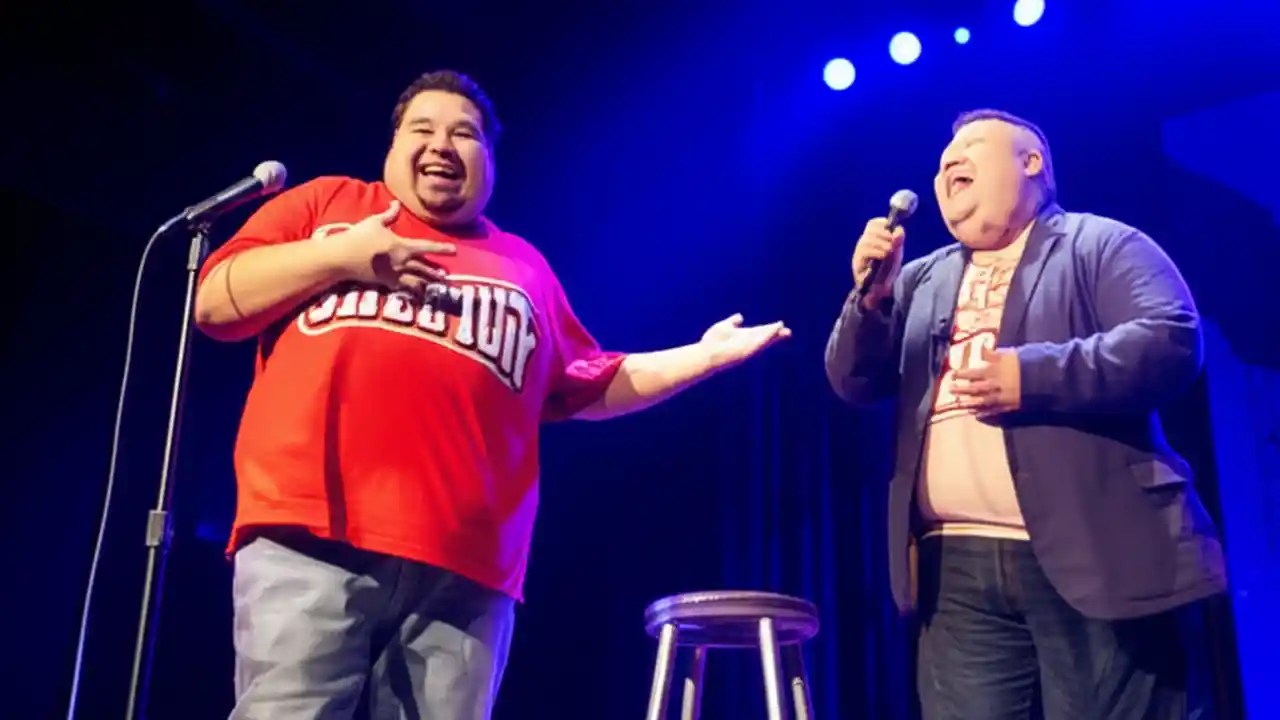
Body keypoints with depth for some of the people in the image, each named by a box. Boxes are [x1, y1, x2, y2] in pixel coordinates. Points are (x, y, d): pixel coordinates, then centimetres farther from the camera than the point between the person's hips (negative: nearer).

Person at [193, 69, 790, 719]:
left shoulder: (524, 267, 25)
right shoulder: (326, 201, 19)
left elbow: (591, 387, 28)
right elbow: (214, 303, 11)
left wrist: (703, 356, 22)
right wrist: (338, 256, -1)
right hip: (307, 541, -2)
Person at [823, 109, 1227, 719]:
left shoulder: (1103, 245, 7)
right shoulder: (922, 280, 22)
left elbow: (1172, 342, -8)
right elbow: (854, 383, 15)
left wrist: (1032, 375, -18)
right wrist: (871, 295, -3)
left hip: (1092, 556, -4)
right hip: (959, 569, 5)